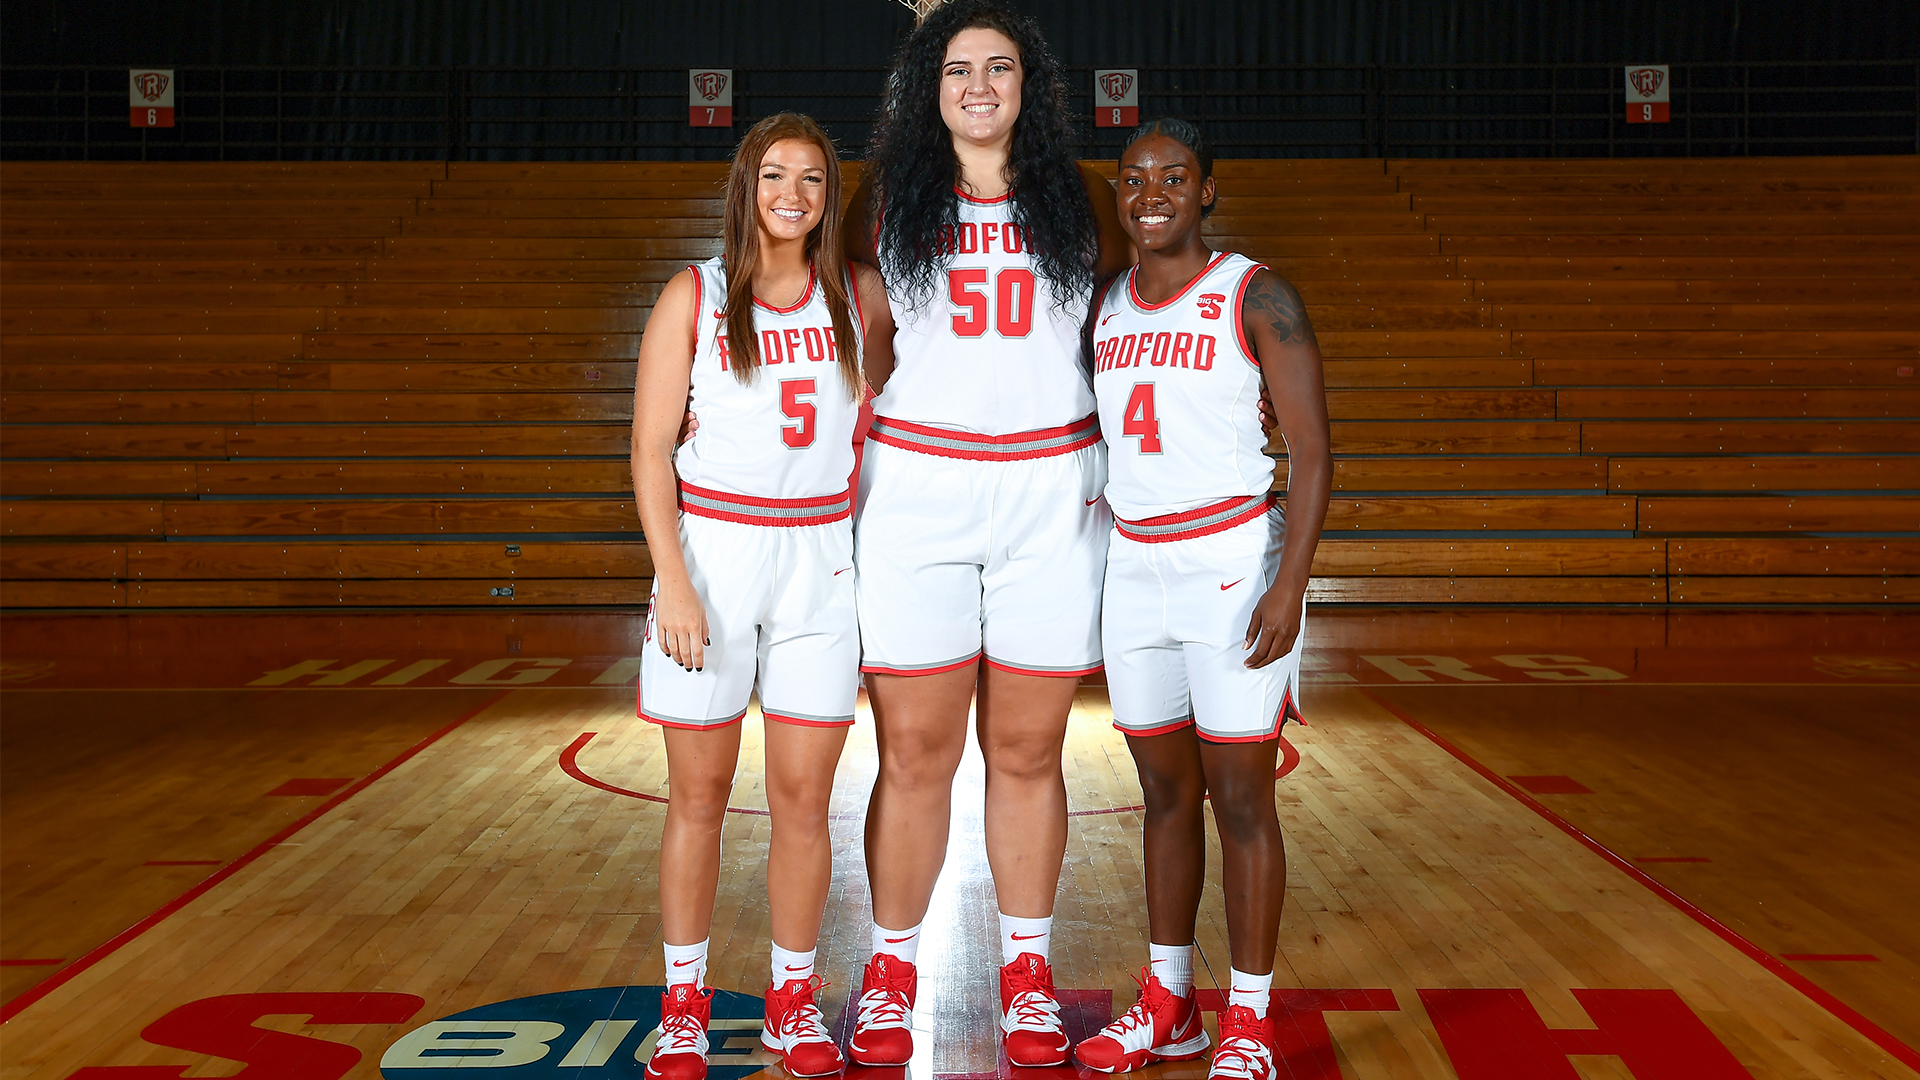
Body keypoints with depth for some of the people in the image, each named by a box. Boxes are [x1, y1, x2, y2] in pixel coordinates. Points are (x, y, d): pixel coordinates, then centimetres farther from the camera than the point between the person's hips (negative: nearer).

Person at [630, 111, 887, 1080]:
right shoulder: (693, 298, 0)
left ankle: (794, 1000, 18)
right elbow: (651, 448, -2)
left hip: (820, 562, 2)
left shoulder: (861, 295, 7)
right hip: (710, 549, -2)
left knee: (803, 798, 4)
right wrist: (673, 582, -11)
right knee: (697, 798, 5)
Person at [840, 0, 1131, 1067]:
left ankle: (1028, 973, 19)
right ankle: (892, 969, 17)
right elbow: (862, 340, 13)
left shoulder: (1080, 198, 9)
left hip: (1052, 496, 1)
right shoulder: (891, 197, 8)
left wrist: (1122, 461, 6)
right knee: (915, 754, 2)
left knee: (1028, 752, 6)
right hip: (916, 492, 0)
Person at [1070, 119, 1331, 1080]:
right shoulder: (1106, 307, 11)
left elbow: (1313, 450, -9)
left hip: (1232, 561, -5)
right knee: (1165, 795, 12)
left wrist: (1290, 585, -18)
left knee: (1240, 798, -1)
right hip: (1134, 563, 6)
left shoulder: (1255, 297, -6)